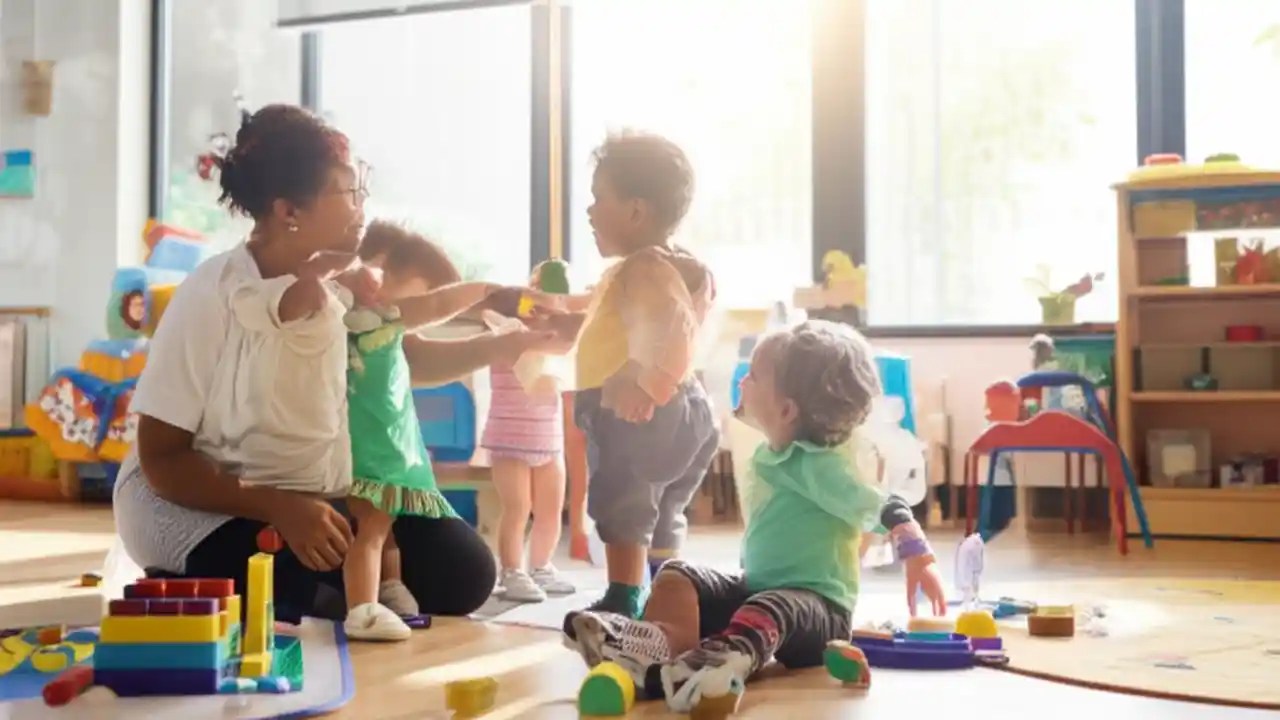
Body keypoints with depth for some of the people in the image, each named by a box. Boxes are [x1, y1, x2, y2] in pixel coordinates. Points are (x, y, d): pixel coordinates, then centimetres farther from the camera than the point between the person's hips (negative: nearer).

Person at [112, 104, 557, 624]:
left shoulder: (344, 283, -5)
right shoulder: (211, 296, -21)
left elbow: (410, 358, 11)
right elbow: (161, 460, -20)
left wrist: (517, 343, -4)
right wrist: (279, 506, -32)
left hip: (317, 495, 6)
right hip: (199, 507, -6)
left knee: (463, 569, -4)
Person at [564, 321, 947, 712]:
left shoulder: (818, 464, -17)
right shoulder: (766, 455, 9)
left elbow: (884, 510, -25)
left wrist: (919, 558, -35)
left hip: (818, 604, -9)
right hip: (756, 586, 9)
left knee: (764, 613, -41)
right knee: (677, 575, -7)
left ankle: (724, 663, -75)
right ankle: (668, 645, -40)